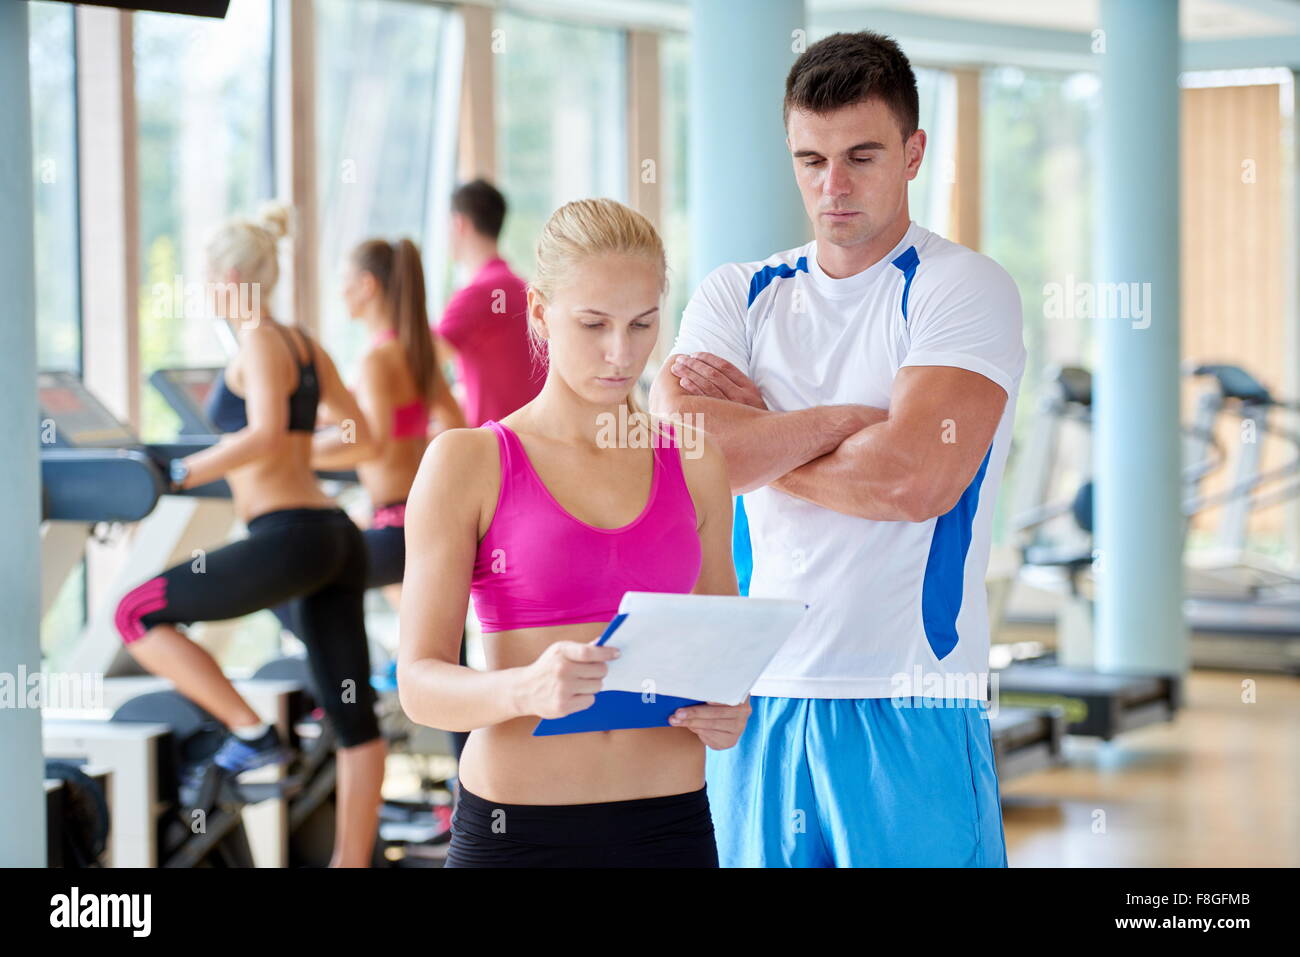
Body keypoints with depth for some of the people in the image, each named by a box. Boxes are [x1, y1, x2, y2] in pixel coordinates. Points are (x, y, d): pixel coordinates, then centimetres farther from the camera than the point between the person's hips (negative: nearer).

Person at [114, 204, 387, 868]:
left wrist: (177, 476, -19)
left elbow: (267, 435, -24)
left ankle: (252, 733, -2)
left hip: (289, 538, -9)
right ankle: (352, 862, 15)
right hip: (335, 538, 9)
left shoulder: (258, 342, -9)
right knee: (351, 712, 10)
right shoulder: (305, 346, 16)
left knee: (137, 614, 1)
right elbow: (362, 435, 23)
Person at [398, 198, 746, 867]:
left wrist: (731, 710, -8)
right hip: (517, 829, -3)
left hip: (670, 824, 3)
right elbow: (420, 683, -9)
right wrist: (526, 689, -28)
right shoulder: (468, 463, -4)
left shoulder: (693, 467, 7)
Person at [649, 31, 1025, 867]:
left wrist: (751, 435, -5)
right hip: (755, 702, 4)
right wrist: (844, 419, -9)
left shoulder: (965, 288, -2)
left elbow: (915, 479, -16)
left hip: (912, 708, -4)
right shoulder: (739, 295, 11)